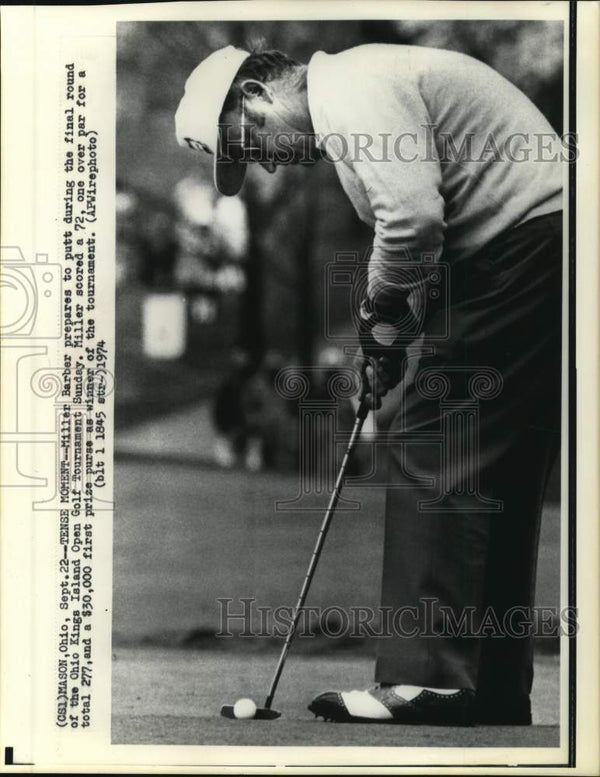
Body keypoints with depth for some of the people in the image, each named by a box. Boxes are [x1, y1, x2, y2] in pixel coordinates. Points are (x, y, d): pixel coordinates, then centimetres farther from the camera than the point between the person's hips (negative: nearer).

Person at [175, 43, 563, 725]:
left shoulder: (347, 89, -11)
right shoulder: (359, 90, 23)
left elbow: (413, 216, -22)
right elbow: (425, 223, 24)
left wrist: (382, 313, -5)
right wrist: (389, 338, 14)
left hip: (525, 243, -10)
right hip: (537, 252, 10)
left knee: (432, 450, -10)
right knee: (497, 472, 9)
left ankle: (430, 675, -10)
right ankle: (494, 691, 13)